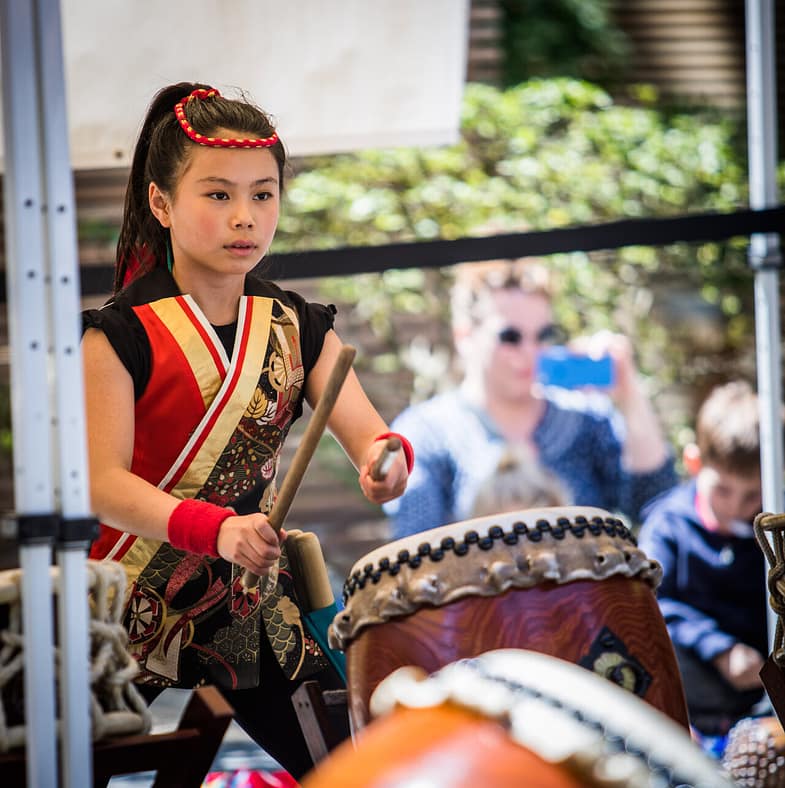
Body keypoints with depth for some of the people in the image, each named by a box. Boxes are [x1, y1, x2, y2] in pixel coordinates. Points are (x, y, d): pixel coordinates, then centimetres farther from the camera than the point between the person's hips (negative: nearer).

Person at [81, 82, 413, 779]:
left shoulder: (298, 330, 3)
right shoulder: (121, 334, -12)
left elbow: (361, 427, -10)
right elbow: (102, 482, -20)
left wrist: (386, 457, -35)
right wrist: (215, 528, -36)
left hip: (251, 596, 4)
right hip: (132, 603, -4)